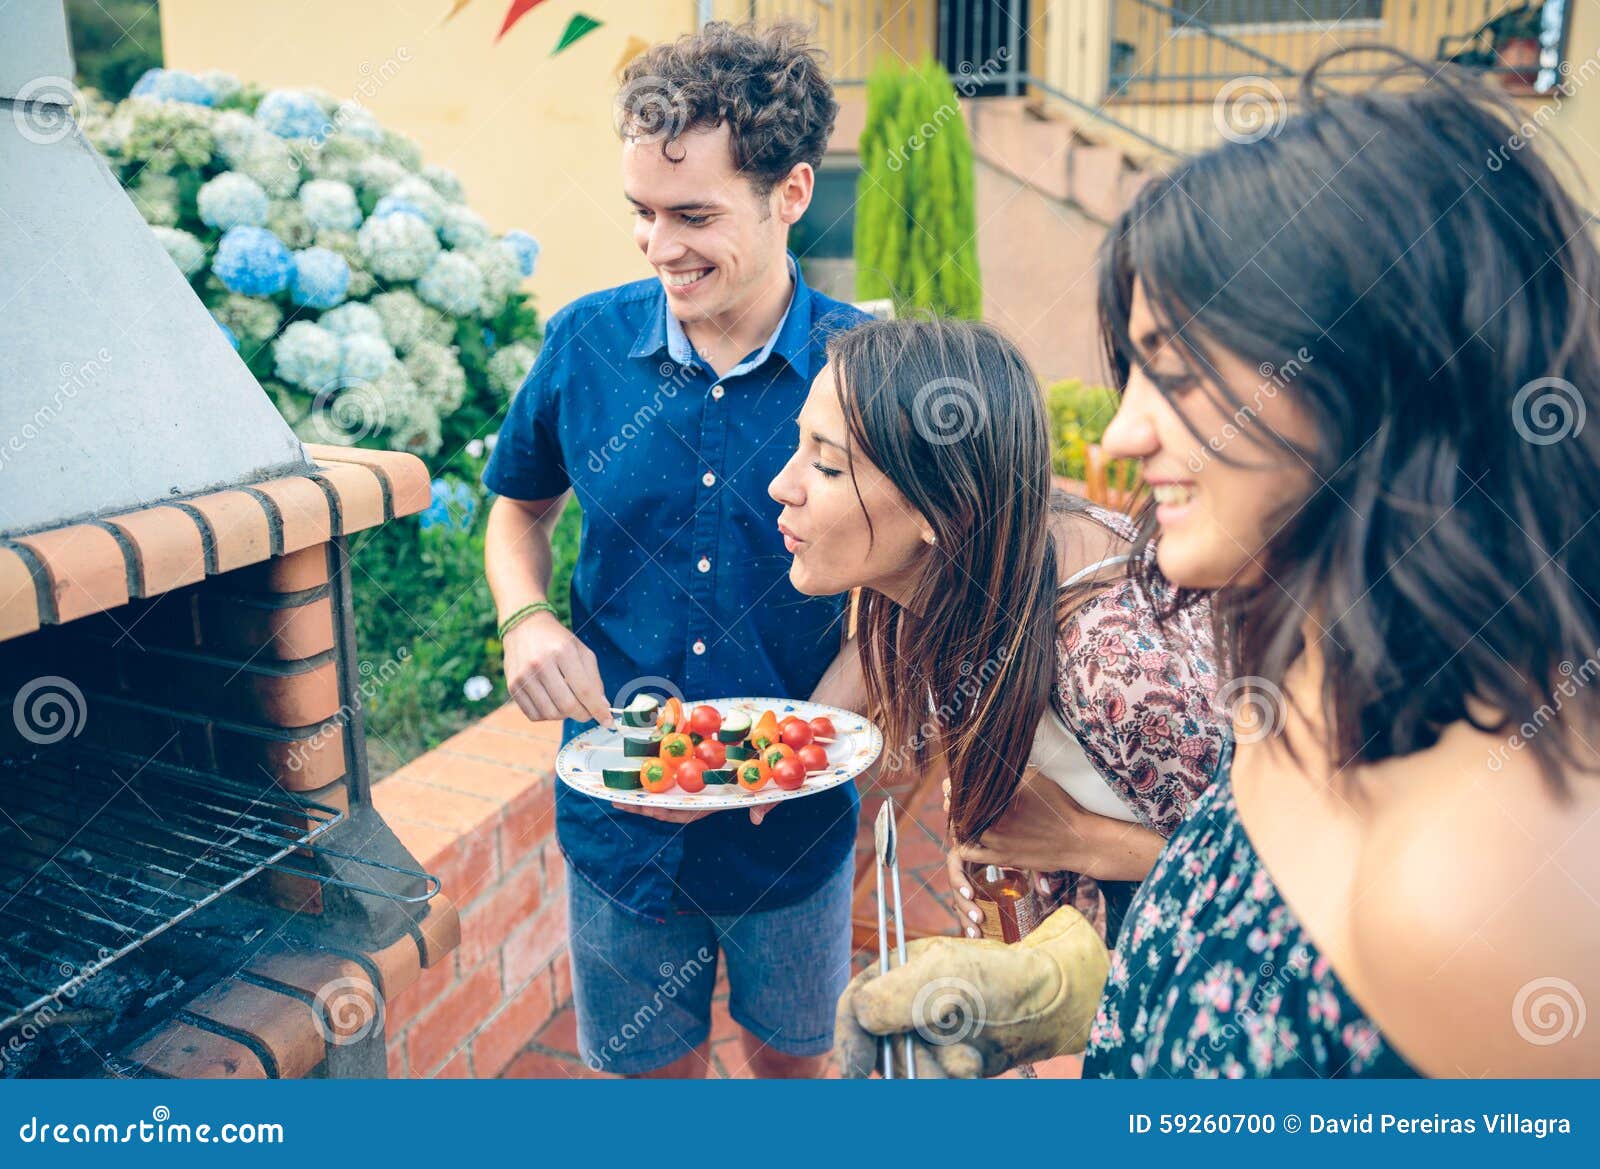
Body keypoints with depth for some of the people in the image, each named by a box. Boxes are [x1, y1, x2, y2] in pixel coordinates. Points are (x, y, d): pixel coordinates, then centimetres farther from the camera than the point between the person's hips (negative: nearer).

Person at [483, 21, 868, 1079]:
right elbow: (521, 506, 9)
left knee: (792, 1054, 25)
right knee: (650, 1065, 22)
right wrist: (527, 620, -12)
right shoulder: (588, 341, -9)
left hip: (794, 825, -1)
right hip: (619, 820, 1)